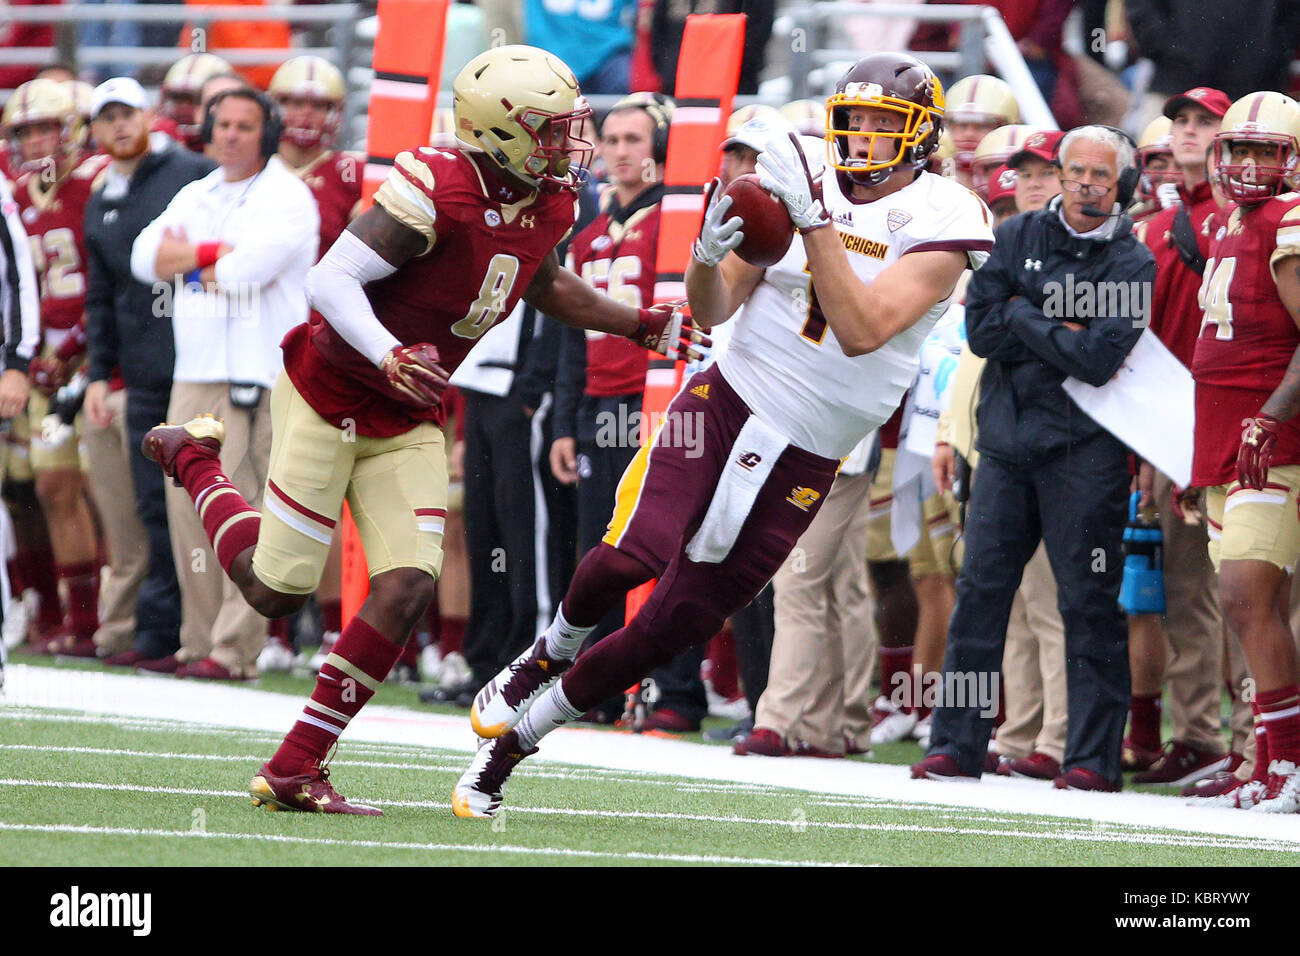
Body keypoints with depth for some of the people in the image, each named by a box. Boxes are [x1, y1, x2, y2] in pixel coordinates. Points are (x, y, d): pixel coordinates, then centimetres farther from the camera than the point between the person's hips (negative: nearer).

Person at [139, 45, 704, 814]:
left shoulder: (548, 208, -2)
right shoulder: (438, 192, -28)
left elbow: (542, 281, 21)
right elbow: (332, 281, -30)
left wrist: (639, 326, 15)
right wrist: (389, 358, -45)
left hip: (408, 423, 7)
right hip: (330, 398, -7)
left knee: (409, 589, -9)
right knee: (277, 592, 2)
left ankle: (294, 771, 0)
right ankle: (194, 460, 32)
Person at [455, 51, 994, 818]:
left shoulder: (938, 222, -8)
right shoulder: (801, 184, 2)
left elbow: (862, 331, -22)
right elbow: (713, 312, 4)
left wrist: (815, 222, -28)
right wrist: (709, 258, -19)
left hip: (802, 465, -1)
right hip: (725, 404, 1)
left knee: (669, 632, 1)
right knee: (632, 558, -24)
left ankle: (511, 742, 17)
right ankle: (548, 657, 9)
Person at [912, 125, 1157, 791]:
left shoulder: (1134, 265, -2)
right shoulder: (1017, 237, 10)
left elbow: (1099, 359, -14)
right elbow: (981, 330, 0)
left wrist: (1024, 317, -7)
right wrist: (1062, 334, -9)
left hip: (1084, 453, -4)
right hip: (1007, 440, 4)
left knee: (1089, 605, -2)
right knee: (980, 591, 2)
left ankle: (1094, 758, 2)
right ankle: (956, 745, 7)